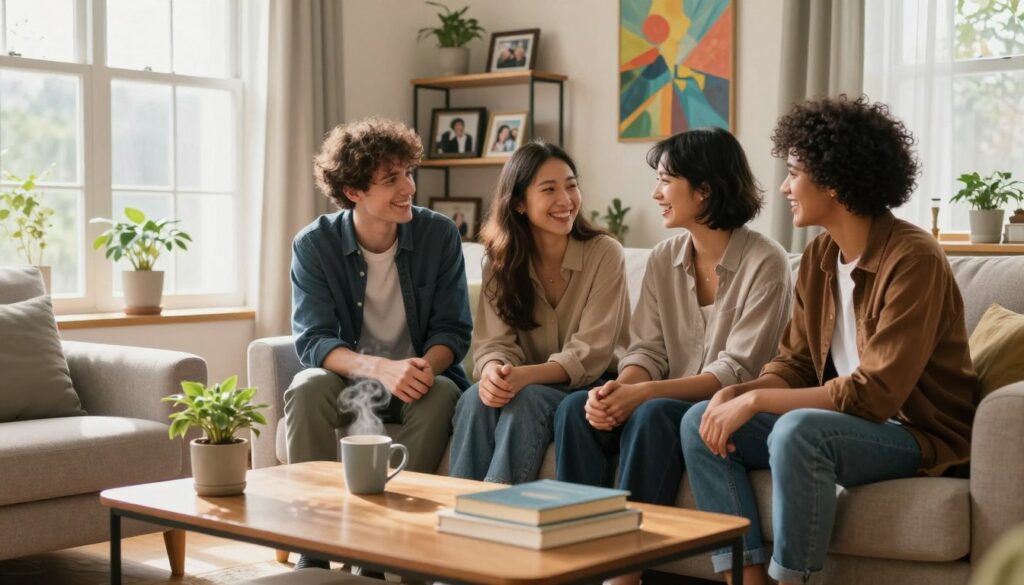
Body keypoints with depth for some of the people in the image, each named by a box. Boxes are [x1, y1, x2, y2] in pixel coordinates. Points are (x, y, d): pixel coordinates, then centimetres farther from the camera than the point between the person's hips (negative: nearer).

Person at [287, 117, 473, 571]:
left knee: (441, 393, -32)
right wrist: (379, 368, -36)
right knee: (307, 389, -32)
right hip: (347, 379, 0)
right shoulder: (314, 245, -10)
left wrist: (426, 367, -30)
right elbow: (312, 341, -16)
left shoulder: (440, 235, -7)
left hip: (419, 379, 1)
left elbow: (453, 329, -6)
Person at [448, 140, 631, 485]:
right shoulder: (500, 260, 2)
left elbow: (589, 355, -14)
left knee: (528, 399, -33)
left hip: (591, 388, -3)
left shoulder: (605, 254, -10)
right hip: (528, 384, 3)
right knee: (476, 398, -29)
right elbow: (494, 342, -5)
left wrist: (526, 376, -31)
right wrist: (493, 370, -31)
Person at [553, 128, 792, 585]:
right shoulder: (663, 259, 8)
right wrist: (618, 388, -21)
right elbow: (648, 350, 3)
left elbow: (739, 370, -17)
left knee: (652, 415, -34)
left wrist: (644, 393, -26)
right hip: (674, 404, 6)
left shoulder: (764, 263, -12)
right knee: (577, 408, -20)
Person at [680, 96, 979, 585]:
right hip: (845, 420, 8)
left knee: (797, 431, -35)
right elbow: (794, 363, 8)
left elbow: (875, 393, -26)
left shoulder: (913, 259, -20)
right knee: (702, 422, -4)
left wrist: (756, 400, -25)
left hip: (919, 434, -8)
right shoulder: (819, 256, 5)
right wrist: (735, 395, -12)